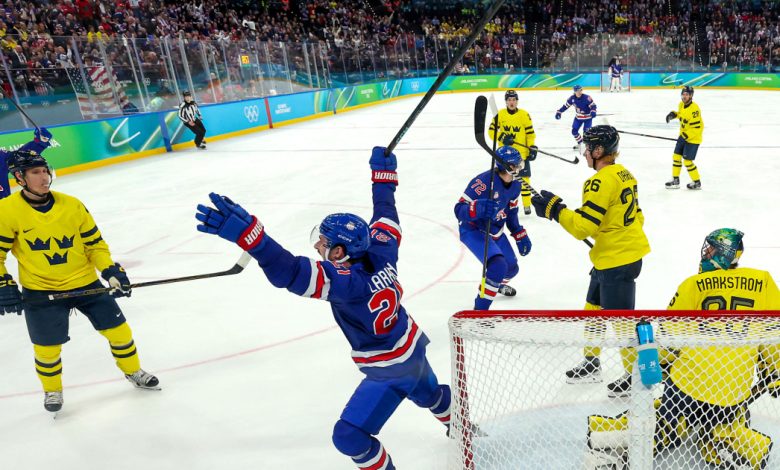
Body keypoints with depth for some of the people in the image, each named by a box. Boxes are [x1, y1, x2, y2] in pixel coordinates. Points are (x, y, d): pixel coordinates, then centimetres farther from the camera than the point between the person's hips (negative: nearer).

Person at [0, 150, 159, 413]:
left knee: (118, 329, 5)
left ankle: (132, 371, 29)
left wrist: (111, 271, -8)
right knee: (46, 346, 2)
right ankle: (52, 390, 32)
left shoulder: (72, 205, -5)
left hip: (85, 282, 2)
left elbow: (95, 243, 1)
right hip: (40, 291, -2)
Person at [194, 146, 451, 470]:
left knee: (349, 436, 3)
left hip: (389, 370, -9)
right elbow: (384, 214, 3)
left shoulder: (345, 283, -35)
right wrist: (383, 174, 16)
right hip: (413, 348, 9)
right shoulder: (380, 253, -15)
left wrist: (246, 232, -59)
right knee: (430, 394, 38)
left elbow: (291, 272, -49)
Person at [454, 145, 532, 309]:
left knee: (511, 268, 18)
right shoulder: (483, 181, -30)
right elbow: (459, 210, -32)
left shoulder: (515, 185, -4)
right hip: (472, 230, -8)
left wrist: (520, 236, 11)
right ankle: (480, 308, -12)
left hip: (495, 231, 8)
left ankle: (498, 283, 57)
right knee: (498, 266, -27)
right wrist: (480, 208, -51)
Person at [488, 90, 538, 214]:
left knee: (524, 178, 2)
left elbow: (530, 133, -1)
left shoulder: (524, 115, -5)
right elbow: (491, 131, -2)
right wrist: (501, 137, -18)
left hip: (521, 153, -1)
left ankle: (527, 204, 14)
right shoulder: (500, 114, -2)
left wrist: (532, 148, -7)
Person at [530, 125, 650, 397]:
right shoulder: (623, 174, 10)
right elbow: (636, 216, 17)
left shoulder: (601, 181, -21)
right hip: (629, 252, 10)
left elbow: (583, 226, -25)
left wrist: (554, 209, -18)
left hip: (617, 261, -10)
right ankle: (591, 365, 35)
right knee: (594, 308, 20)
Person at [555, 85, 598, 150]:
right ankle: (580, 142, 31)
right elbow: (566, 105, 1)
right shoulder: (572, 98, -11)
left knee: (586, 132, -14)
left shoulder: (586, 97, -24)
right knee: (574, 131, 6)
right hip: (578, 117, 5)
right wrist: (559, 112, -3)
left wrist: (593, 112, -42)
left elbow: (593, 105, -23)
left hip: (588, 117, -5)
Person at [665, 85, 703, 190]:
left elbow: (697, 127, -27)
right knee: (676, 157, 11)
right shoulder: (681, 105, 1)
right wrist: (673, 114, 5)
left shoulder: (694, 109, -25)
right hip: (683, 136, 9)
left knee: (687, 161, -5)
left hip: (693, 139, -9)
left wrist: (685, 136, -30)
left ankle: (697, 182, 12)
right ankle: (675, 181, 21)